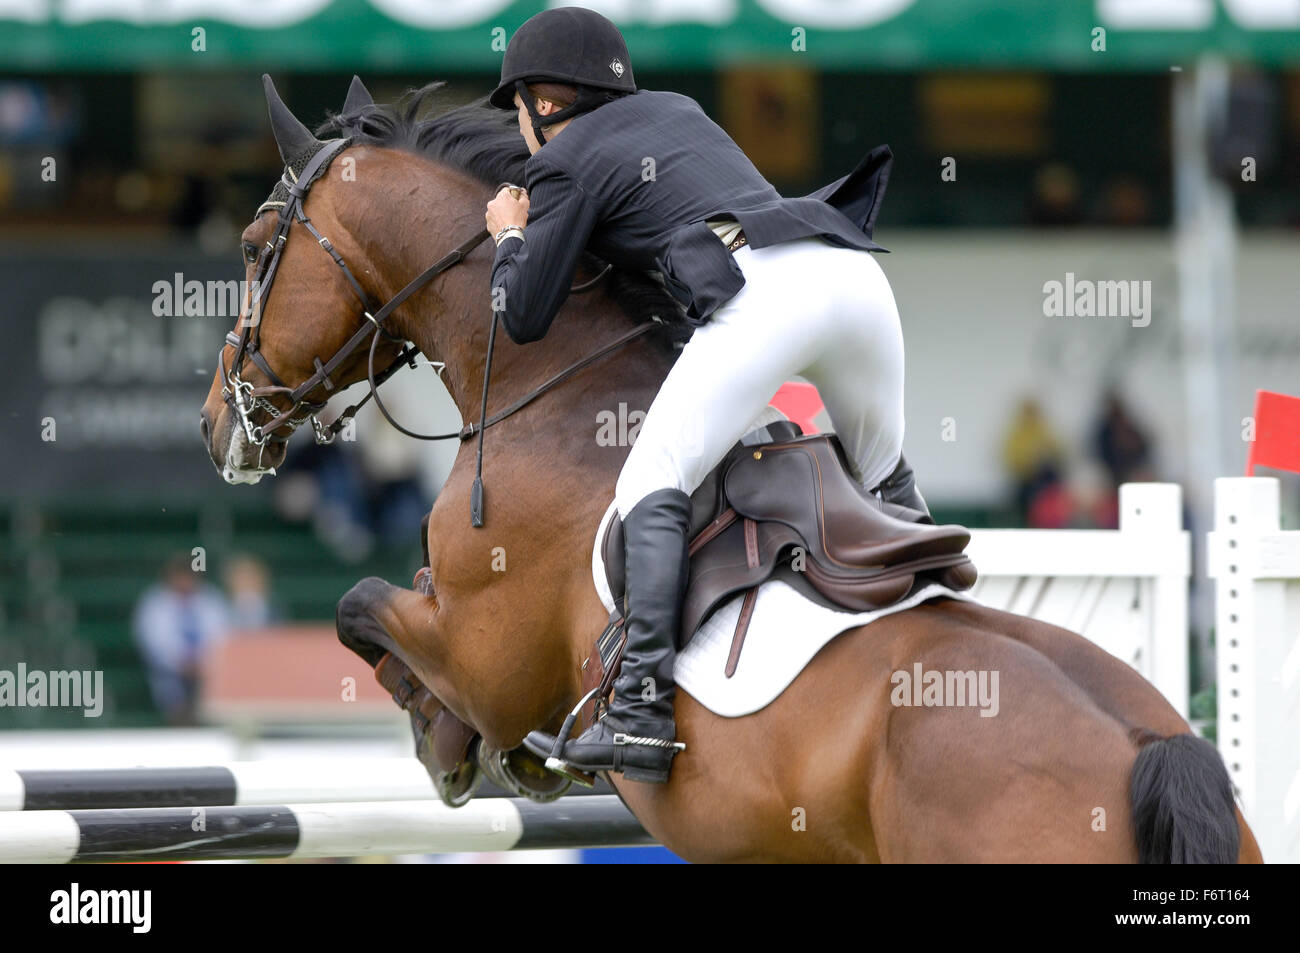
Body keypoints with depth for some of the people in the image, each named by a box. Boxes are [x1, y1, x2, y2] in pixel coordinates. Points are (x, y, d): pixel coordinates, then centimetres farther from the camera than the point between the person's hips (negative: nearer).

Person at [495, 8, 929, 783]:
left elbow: (525, 318, 14)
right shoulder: (679, 108, 32)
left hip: (761, 291, -7)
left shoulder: (566, 164, 12)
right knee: (887, 483, 26)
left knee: (654, 488, -7)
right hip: (856, 274, 7)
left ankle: (642, 713, -20)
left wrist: (510, 236, 33)